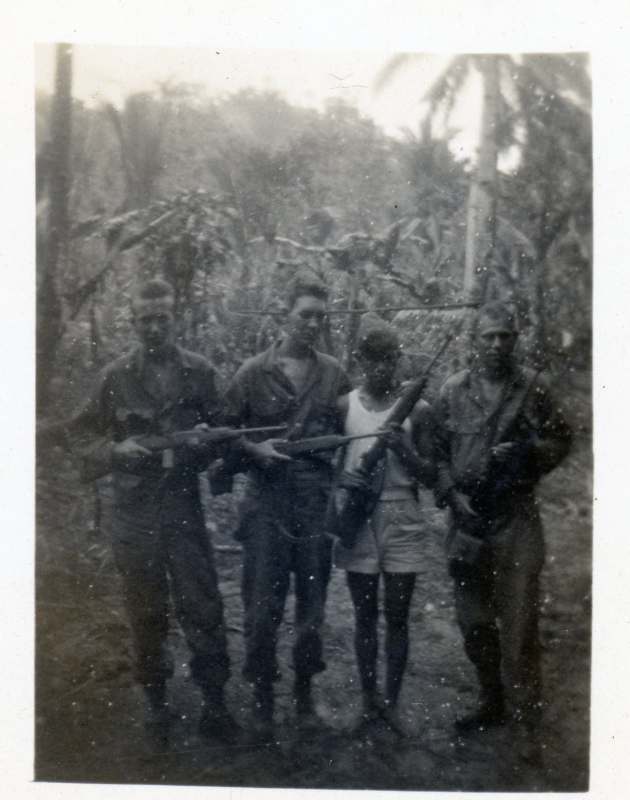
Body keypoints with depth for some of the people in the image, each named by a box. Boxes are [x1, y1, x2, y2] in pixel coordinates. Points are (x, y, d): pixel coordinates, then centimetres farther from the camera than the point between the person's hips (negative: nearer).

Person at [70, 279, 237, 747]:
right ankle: (157, 704, 27)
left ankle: (214, 704, 17)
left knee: (204, 609, 1)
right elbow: (85, 437, 6)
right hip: (134, 513, 0)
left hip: (185, 507, 0)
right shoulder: (116, 376, 2)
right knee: (146, 614, 10)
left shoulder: (200, 372, 2)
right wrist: (116, 450, -13)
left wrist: (203, 444, -13)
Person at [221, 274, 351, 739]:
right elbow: (225, 431, 5)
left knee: (313, 603, 10)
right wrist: (254, 449, -11)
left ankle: (305, 693, 28)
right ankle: (262, 699, 17)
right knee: (263, 605, 0)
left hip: (318, 504, 2)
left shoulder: (334, 375, 7)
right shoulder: (254, 372, 2)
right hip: (267, 503, -2)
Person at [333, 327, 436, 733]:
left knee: (397, 616, 5)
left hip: (401, 518, 0)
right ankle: (369, 699, 22)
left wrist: (404, 447, -16)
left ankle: (391, 703, 17)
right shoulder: (345, 406, 3)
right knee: (365, 615, 9)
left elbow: (430, 476, 1)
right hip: (356, 514, 1)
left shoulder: (417, 410, 1)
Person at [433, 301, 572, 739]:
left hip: (516, 520, -3)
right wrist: (453, 494, -6)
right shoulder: (453, 391, 5)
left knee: (518, 625, -3)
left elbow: (560, 440, 6)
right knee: (474, 623, 13)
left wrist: (526, 451, -13)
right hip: (468, 520, 3)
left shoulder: (533, 387, 0)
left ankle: (528, 720, 9)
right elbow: (437, 453, 7)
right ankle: (492, 704, 31)